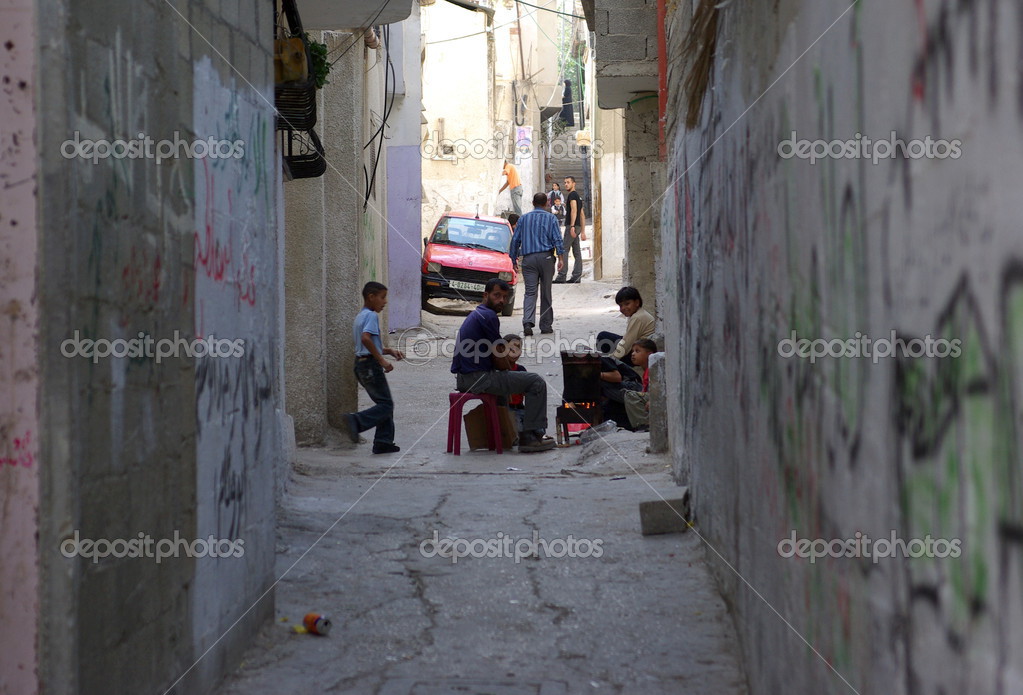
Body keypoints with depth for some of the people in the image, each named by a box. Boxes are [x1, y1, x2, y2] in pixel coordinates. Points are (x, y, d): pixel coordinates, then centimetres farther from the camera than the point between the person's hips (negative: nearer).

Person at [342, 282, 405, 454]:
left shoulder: (360, 316, 20)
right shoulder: (371, 315, -11)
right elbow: (366, 338, -27)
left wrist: (389, 351, 20)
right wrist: (382, 360, -24)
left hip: (361, 364, 10)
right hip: (371, 364, -10)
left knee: (385, 403, 13)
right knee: (386, 404, -9)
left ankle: (384, 442, 10)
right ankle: (356, 420, -24)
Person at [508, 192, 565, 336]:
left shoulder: (523, 219, 12)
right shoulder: (551, 218, 6)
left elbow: (515, 240, 12)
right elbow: (557, 239, -4)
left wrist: (514, 260, 17)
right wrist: (561, 258, -7)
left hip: (528, 259, 1)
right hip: (546, 257, -1)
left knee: (530, 292, -4)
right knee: (546, 292, 6)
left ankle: (528, 322, -25)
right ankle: (546, 325, 10)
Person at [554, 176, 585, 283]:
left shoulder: (572, 195, -7)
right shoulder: (578, 197, 23)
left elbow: (574, 210, -20)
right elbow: (582, 215, 23)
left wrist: (572, 226, -28)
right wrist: (583, 232, 22)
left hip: (571, 226, -10)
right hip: (577, 227, 10)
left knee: (564, 250, -10)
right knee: (577, 252, 5)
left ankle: (561, 276, -15)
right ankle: (576, 276, 3)